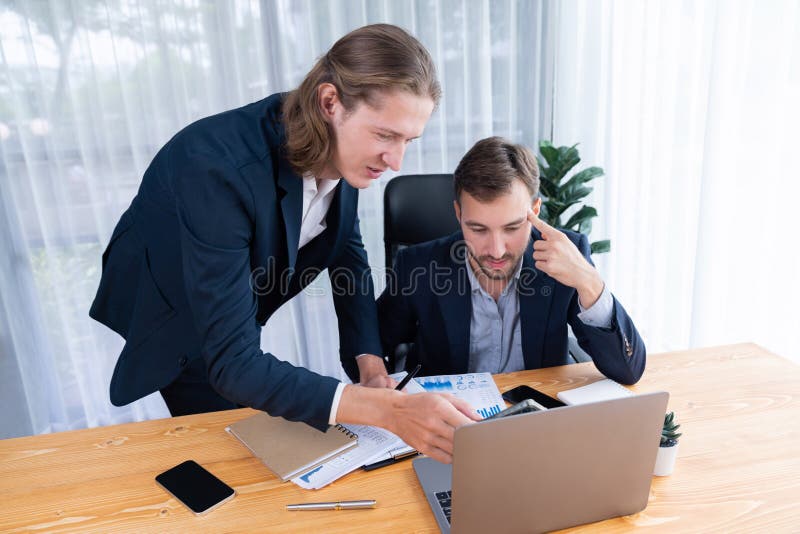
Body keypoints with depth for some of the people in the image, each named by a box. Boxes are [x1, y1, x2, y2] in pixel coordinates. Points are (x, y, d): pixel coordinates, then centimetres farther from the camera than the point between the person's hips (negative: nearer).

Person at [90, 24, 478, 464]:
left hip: (236, 305, 6)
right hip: (169, 310, -5)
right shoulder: (222, 169, -41)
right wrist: (387, 410, -50)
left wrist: (369, 361, -18)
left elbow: (347, 252, -6)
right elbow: (231, 361, -41)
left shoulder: (341, 148, -20)